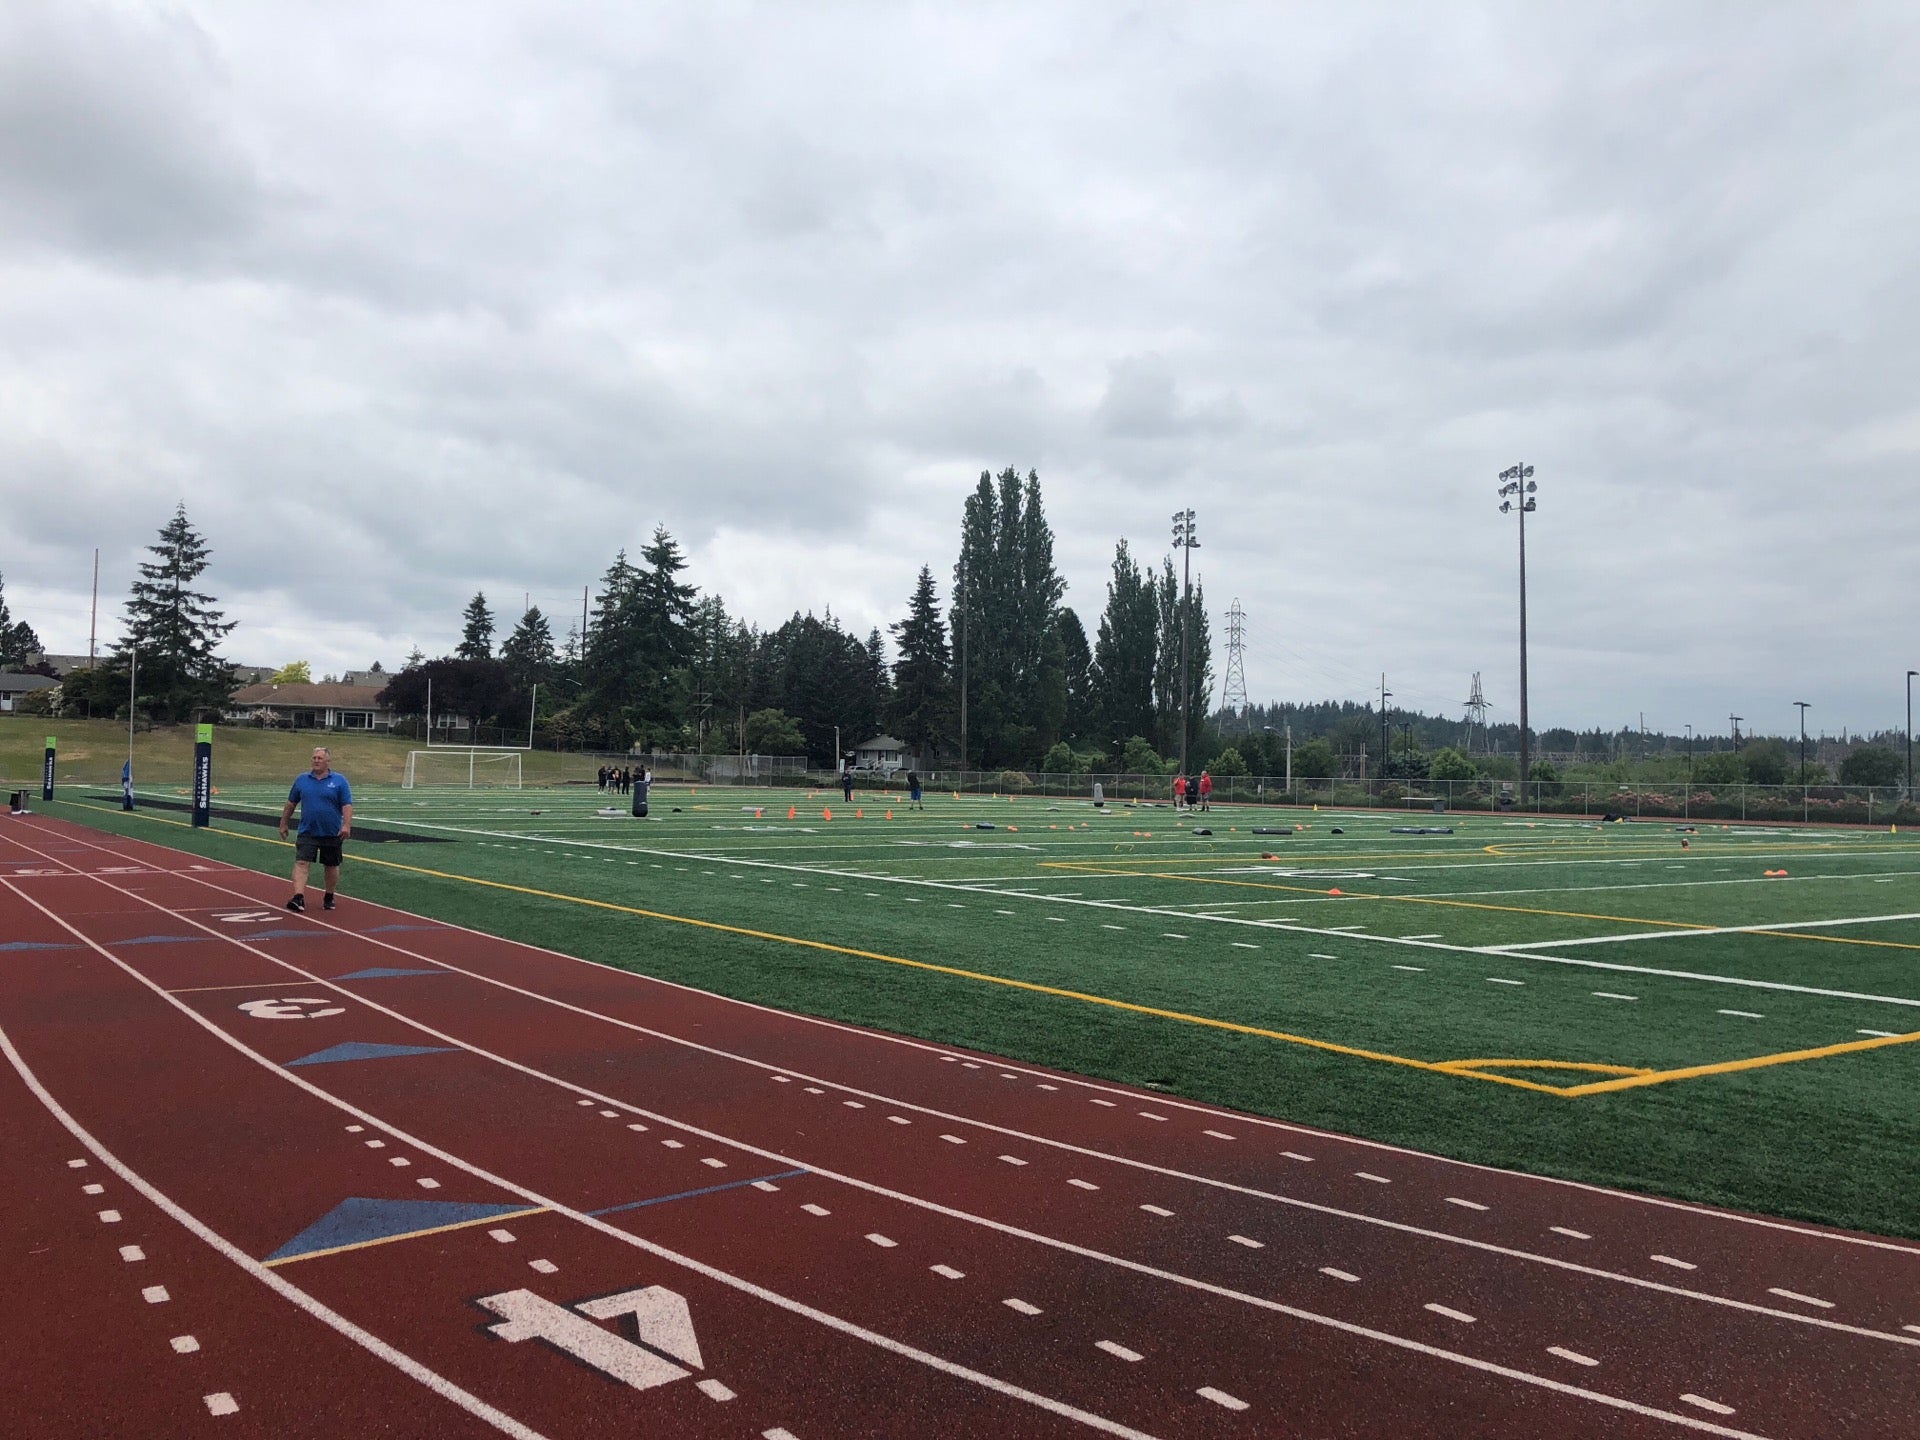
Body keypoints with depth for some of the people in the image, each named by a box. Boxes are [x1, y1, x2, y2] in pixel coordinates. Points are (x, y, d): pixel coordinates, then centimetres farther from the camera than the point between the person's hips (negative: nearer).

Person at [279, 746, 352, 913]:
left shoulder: (339, 780, -4)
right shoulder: (302, 780, 5)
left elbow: (347, 805, -9)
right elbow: (290, 804, 14)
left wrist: (346, 825, -21)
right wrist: (283, 824, 16)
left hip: (331, 834, -1)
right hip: (307, 832, 1)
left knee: (331, 866, 11)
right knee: (301, 863, -12)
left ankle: (329, 897, 28)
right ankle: (298, 899, -19)